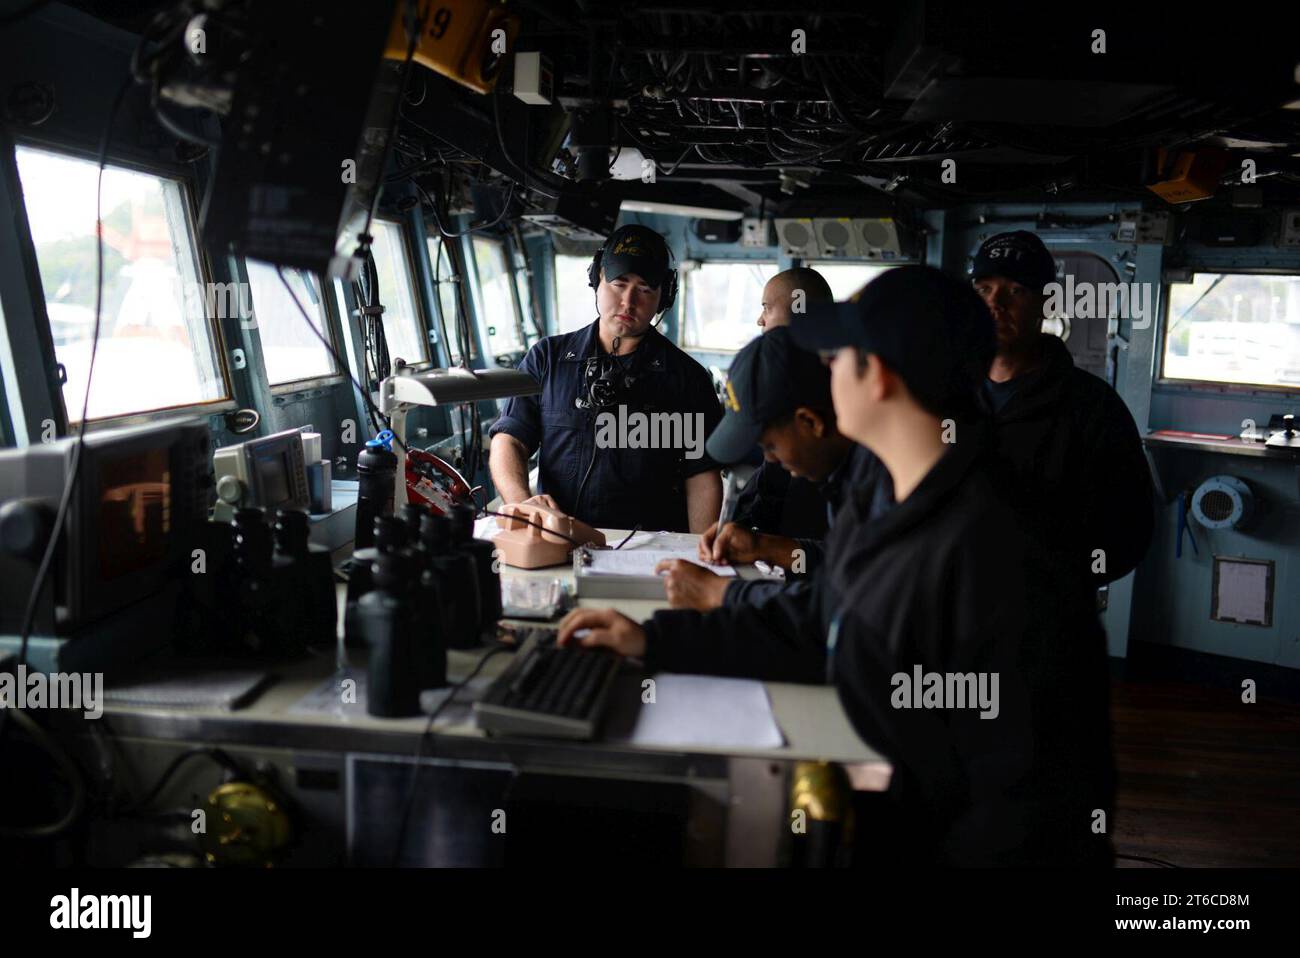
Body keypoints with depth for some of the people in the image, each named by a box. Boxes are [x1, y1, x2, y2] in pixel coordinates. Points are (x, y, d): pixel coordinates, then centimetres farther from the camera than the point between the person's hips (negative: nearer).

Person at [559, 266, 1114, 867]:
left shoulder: (995, 557, -29)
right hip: (893, 811, 7)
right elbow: (822, 644, 11)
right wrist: (655, 642, 7)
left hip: (947, 843, -7)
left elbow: (1038, 814, -25)